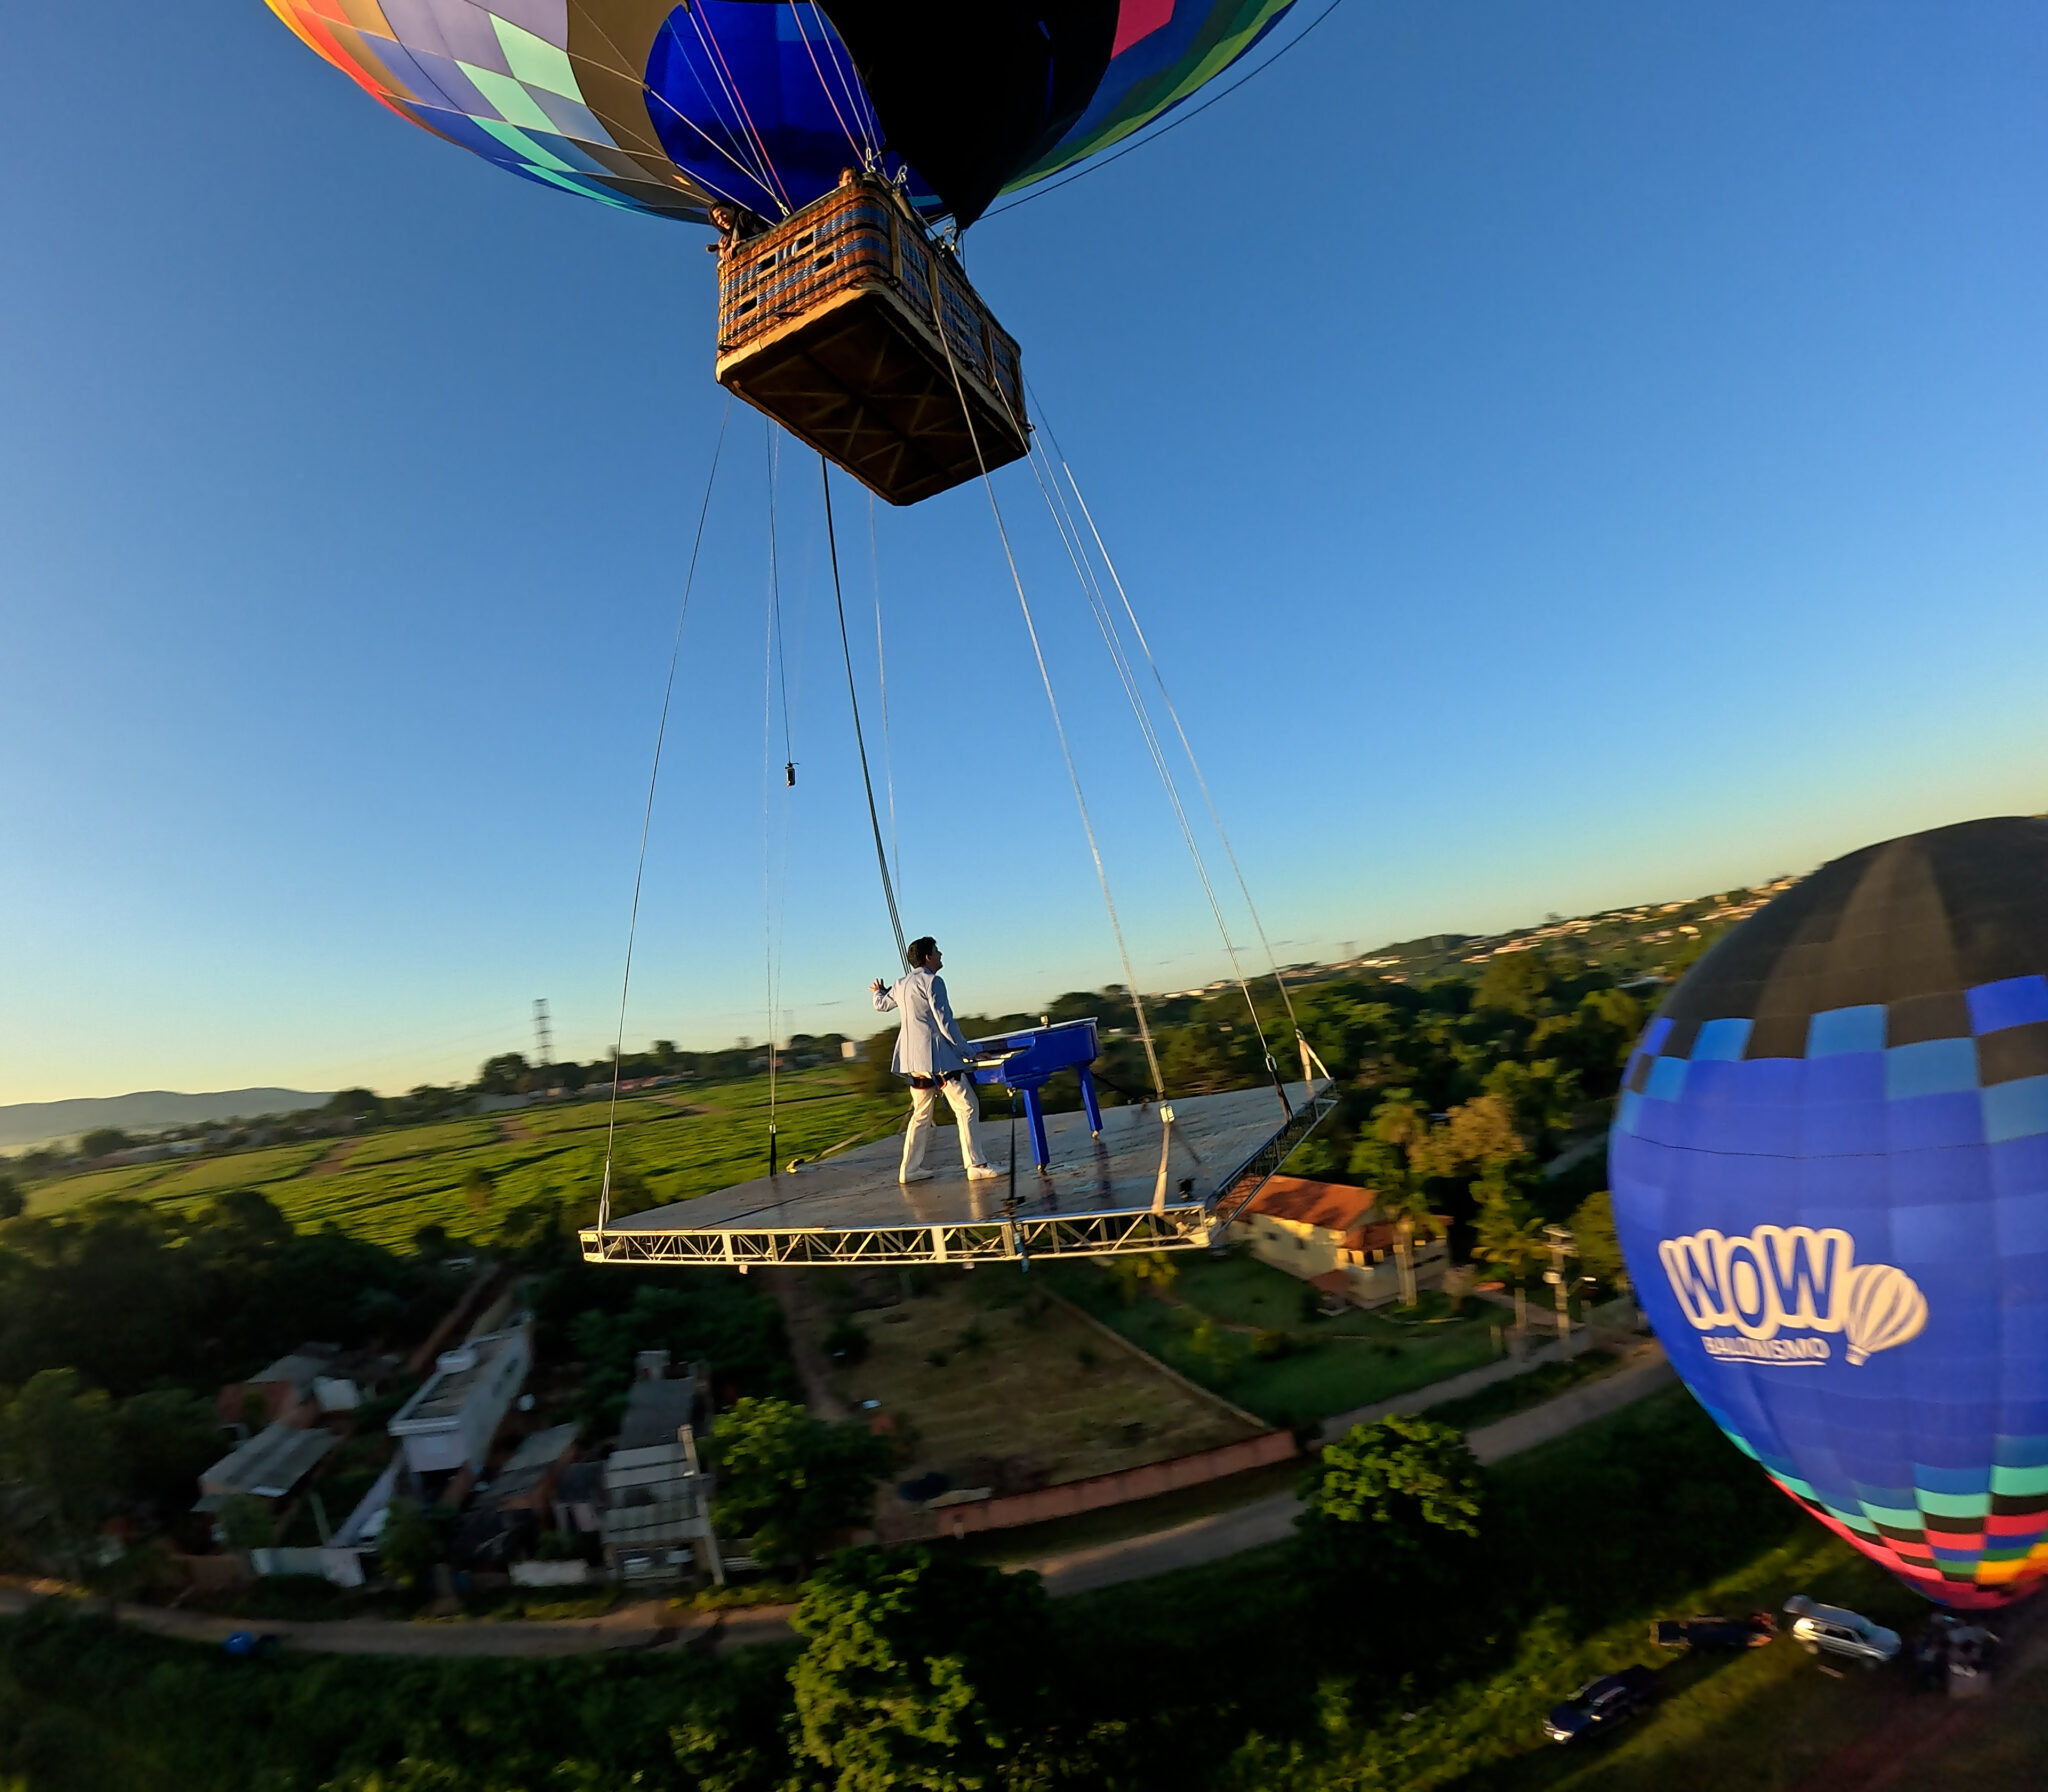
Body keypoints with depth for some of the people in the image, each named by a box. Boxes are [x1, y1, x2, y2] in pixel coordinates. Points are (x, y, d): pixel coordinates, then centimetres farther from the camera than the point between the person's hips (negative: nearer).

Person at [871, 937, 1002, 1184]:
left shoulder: (901, 984, 15)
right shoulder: (932, 981, -9)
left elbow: (881, 1005, 33)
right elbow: (945, 1023, -13)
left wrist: (878, 991, 56)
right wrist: (968, 1051, -6)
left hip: (913, 1060, 9)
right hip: (938, 1056, -9)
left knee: (921, 1114, 17)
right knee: (967, 1107, -5)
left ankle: (910, 1169, 19)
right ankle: (976, 1165, -8)